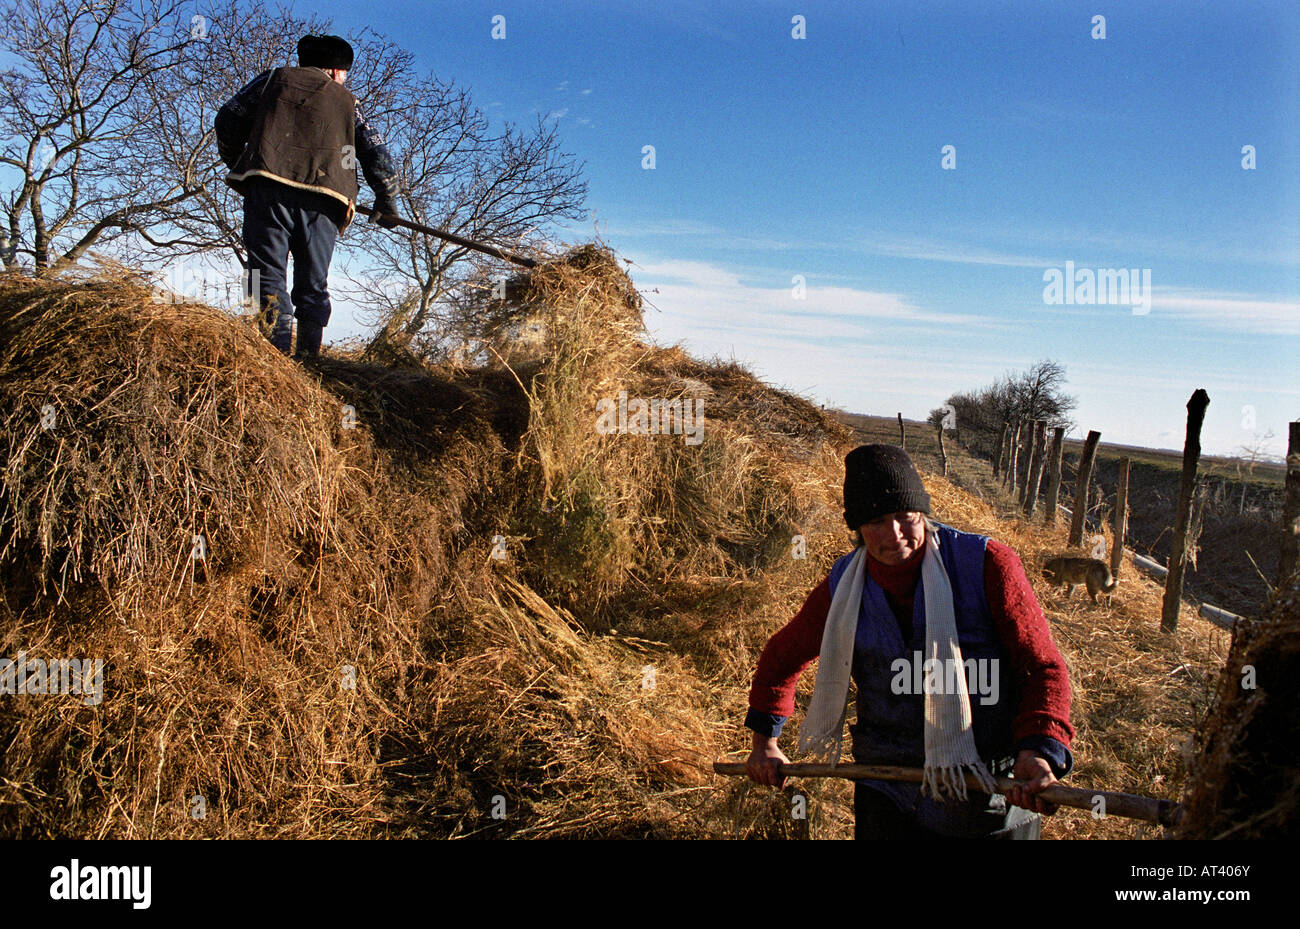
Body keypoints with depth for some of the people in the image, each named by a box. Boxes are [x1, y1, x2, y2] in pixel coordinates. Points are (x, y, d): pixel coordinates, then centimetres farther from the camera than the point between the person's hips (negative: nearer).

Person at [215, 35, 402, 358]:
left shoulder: (273, 79, 22)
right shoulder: (347, 102, 24)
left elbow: (227, 120, 17)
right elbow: (379, 157, 19)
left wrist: (237, 164, 31)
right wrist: (387, 204, 30)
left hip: (268, 187, -1)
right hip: (323, 201, 1)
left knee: (269, 271, -5)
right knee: (313, 284, 8)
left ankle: (278, 348, -22)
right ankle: (308, 355, -2)